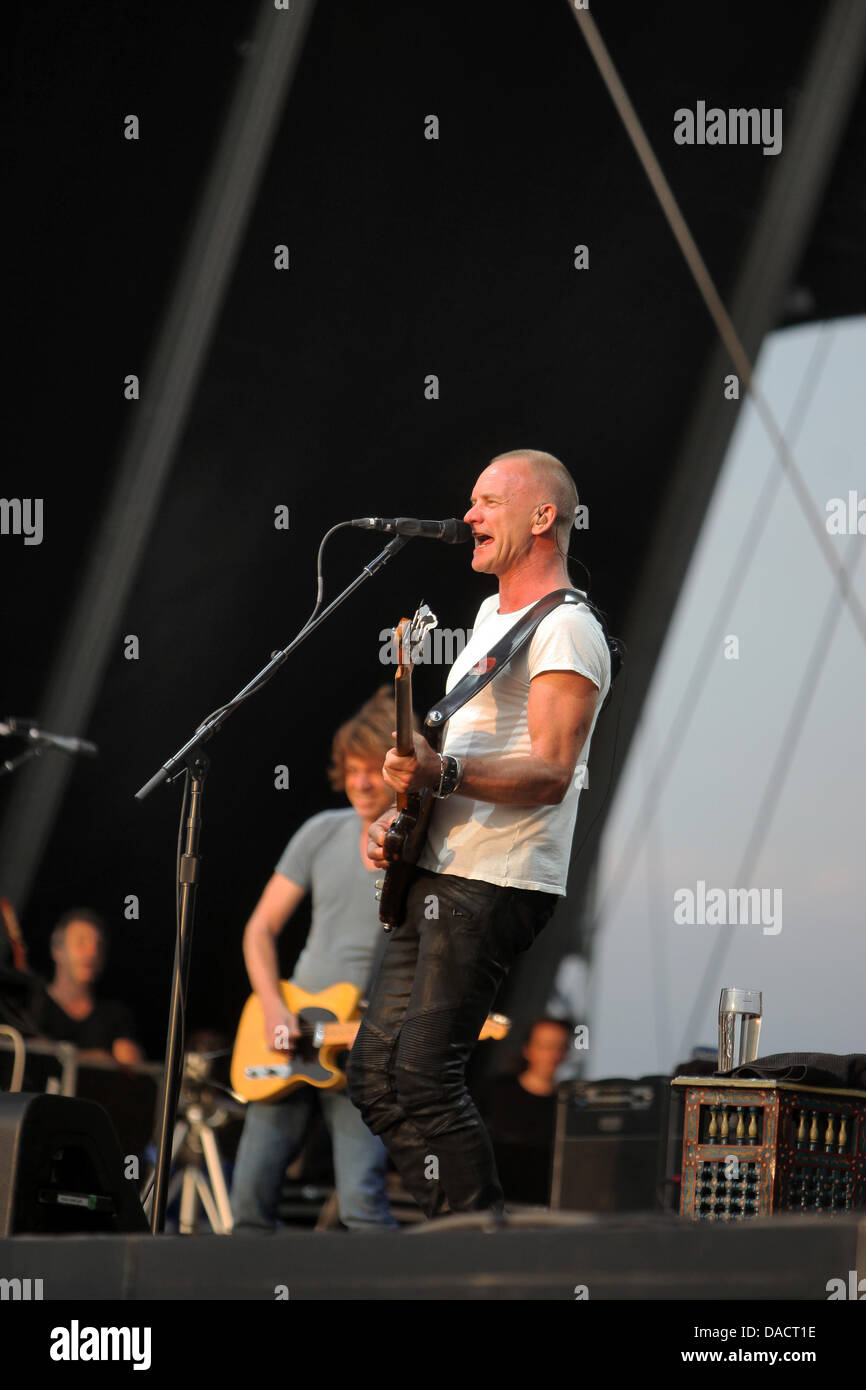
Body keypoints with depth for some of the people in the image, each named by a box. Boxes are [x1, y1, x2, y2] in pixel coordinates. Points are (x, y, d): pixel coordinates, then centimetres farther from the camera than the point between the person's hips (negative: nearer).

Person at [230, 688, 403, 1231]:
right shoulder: (323, 834, 5)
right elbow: (261, 928, 9)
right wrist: (275, 1009, -4)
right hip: (290, 1040, 4)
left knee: (362, 1203, -18)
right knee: (251, 1195, 2)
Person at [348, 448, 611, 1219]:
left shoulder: (565, 630, -11)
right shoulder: (492, 613, 20)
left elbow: (550, 774, -22)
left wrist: (444, 774, -35)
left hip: (496, 887, -10)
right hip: (437, 874, 10)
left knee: (422, 1078, -15)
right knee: (375, 1071, 8)